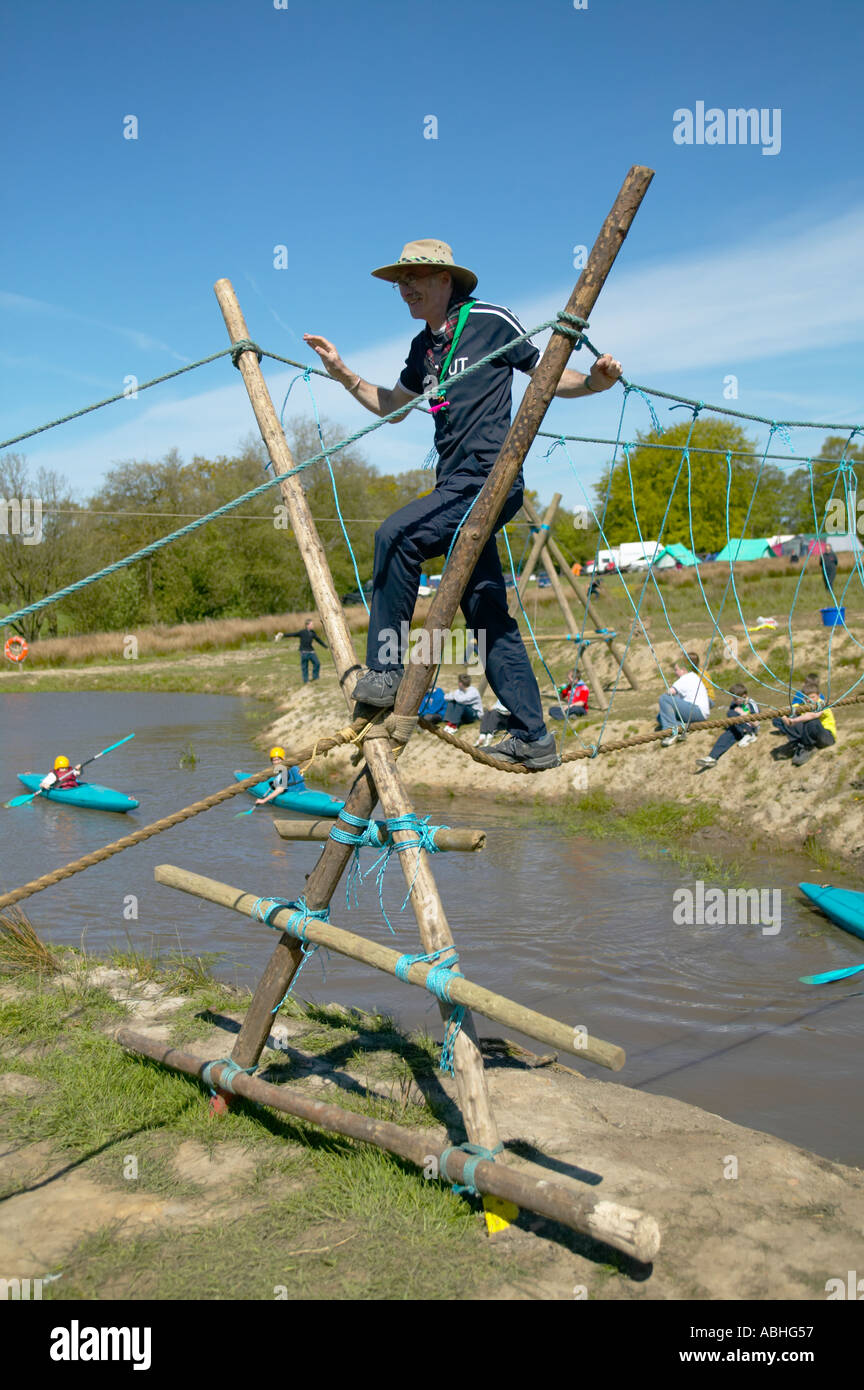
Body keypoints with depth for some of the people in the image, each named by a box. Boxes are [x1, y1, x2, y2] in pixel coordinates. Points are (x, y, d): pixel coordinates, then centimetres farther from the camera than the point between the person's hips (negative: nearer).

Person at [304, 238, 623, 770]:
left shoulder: (491, 322, -2)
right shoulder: (423, 347, 18)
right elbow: (393, 407, 31)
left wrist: (595, 382, -14)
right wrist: (342, 372, 22)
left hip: (491, 481, -8)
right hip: (458, 490, 8)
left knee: (397, 534, -28)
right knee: (489, 616, 7)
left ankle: (386, 672, -21)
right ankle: (535, 738, 13)